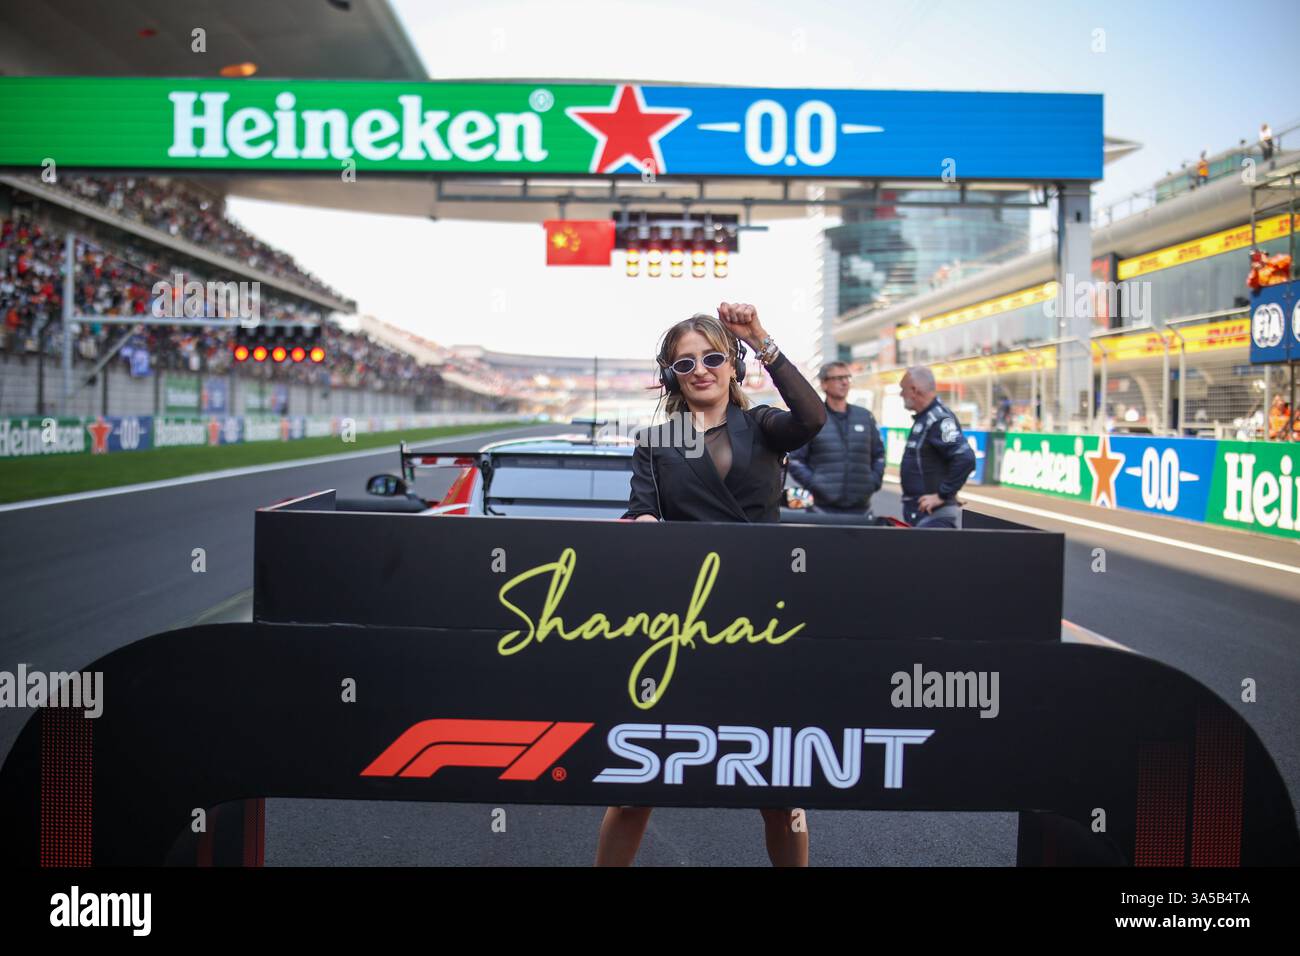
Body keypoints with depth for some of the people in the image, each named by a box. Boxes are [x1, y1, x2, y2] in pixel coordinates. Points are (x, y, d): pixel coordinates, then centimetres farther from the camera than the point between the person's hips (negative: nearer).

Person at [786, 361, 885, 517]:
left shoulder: (866, 417, 15)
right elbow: (795, 460, 3)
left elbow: (879, 455, 22)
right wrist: (814, 484, -9)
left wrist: (874, 481, 7)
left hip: (861, 508, 4)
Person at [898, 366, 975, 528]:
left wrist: (942, 495, -22)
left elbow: (965, 459, -28)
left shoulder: (939, 419, -17)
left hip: (935, 515, -10)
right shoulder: (923, 418, 14)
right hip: (918, 512, 10)